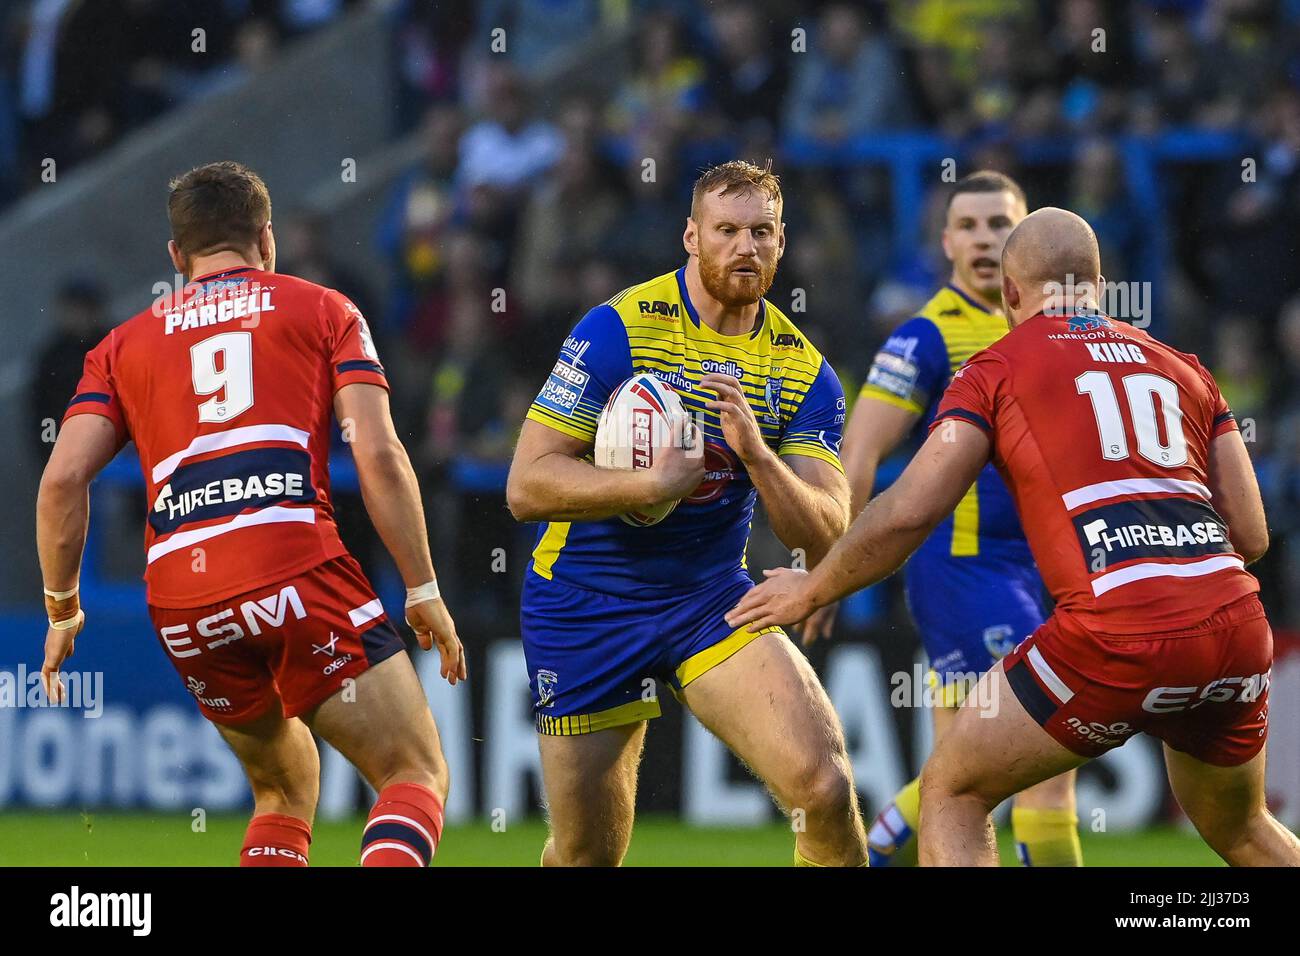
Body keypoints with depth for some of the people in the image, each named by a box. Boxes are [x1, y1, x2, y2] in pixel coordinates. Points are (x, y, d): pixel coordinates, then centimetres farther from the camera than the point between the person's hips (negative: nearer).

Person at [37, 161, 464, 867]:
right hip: (295, 570, -4)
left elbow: (62, 479, 7)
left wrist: (62, 610, 16)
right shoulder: (321, 309, 15)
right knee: (417, 776, 0)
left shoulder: (124, 344, 21)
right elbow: (378, 456, 2)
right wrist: (424, 591, 6)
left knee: (285, 788, 24)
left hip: (179, 604, 4)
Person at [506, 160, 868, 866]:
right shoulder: (619, 329, -12)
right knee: (585, 854, 3)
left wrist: (755, 453, -24)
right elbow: (526, 486, -16)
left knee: (825, 785, -20)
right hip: (585, 609, -3)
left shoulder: (803, 370, -1)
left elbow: (825, 539, -8)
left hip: (711, 597, 3)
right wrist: (654, 483, -28)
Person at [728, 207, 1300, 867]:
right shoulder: (1185, 370, 22)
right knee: (1238, 828, 29)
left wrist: (810, 591, 18)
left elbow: (906, 514, 3)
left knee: (952, 795, 13)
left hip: (1120, 638, -5)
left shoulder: (996, 370, 10)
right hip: (1238, 627, 5)